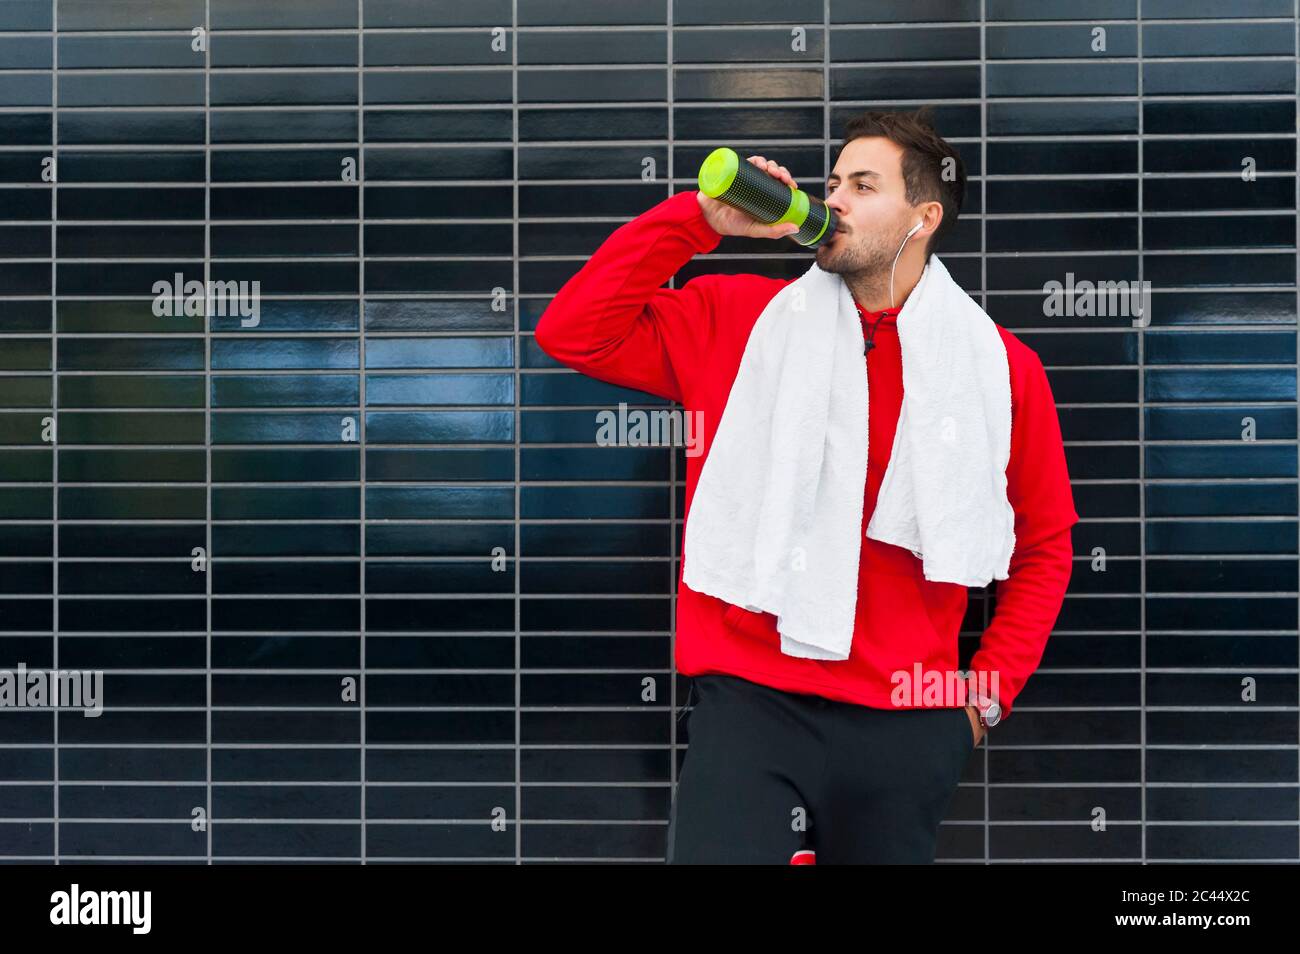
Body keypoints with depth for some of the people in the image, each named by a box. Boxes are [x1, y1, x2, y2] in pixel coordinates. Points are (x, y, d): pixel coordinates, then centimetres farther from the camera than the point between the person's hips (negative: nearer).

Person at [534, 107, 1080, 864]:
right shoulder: (736, 318, 4)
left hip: (907, 729, 1)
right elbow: (573, 333, -2)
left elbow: (1045, 546, 9)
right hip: (749, 707, -1)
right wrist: (699, 219, -8)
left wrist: (987, 696, 4)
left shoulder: (1001, 365, 1)